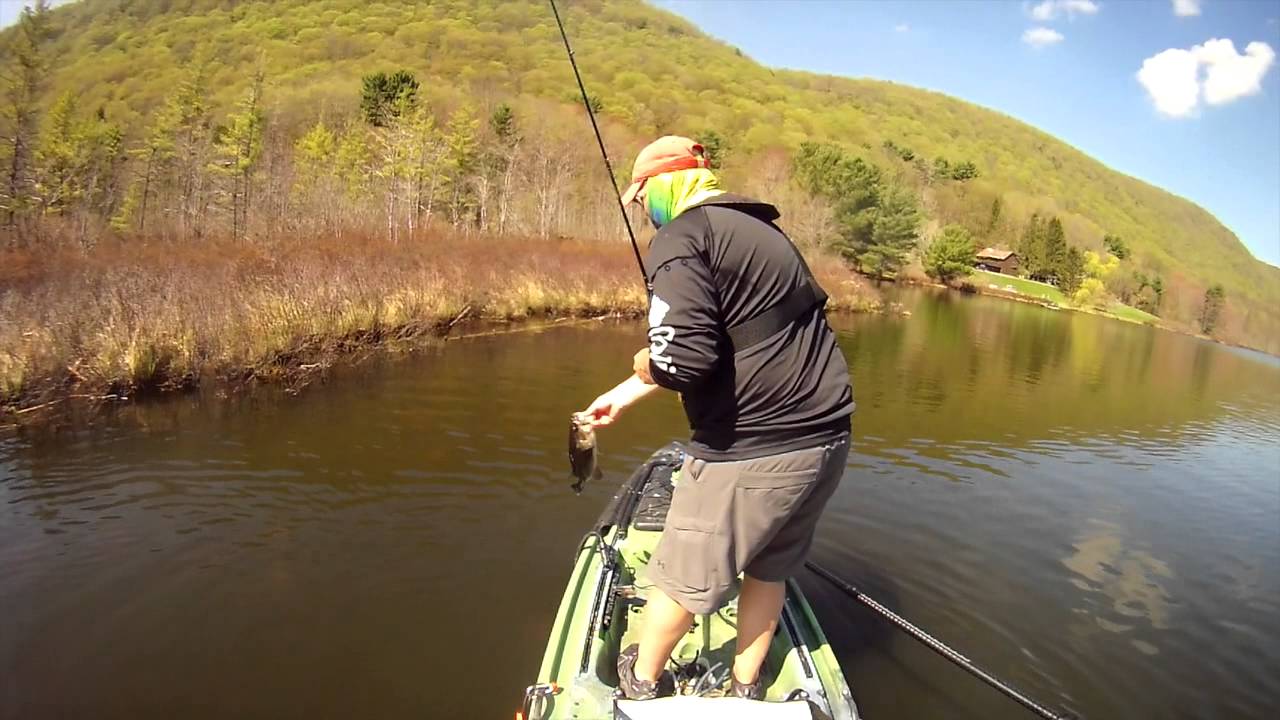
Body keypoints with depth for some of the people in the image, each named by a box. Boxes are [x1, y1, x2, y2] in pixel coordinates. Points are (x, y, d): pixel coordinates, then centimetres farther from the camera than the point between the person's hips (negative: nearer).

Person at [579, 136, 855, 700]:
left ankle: (641, 680, 37)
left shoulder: (682, 237, -11)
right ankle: (745, 688, 42)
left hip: (752, 451, -9)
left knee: (682, 576, 14)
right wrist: (622, 396, 27)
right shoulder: (761, 231, 19)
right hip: (826, 438, 9)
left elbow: (682, 358, -25)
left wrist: (644, 366, -2)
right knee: (770, 567, 25)